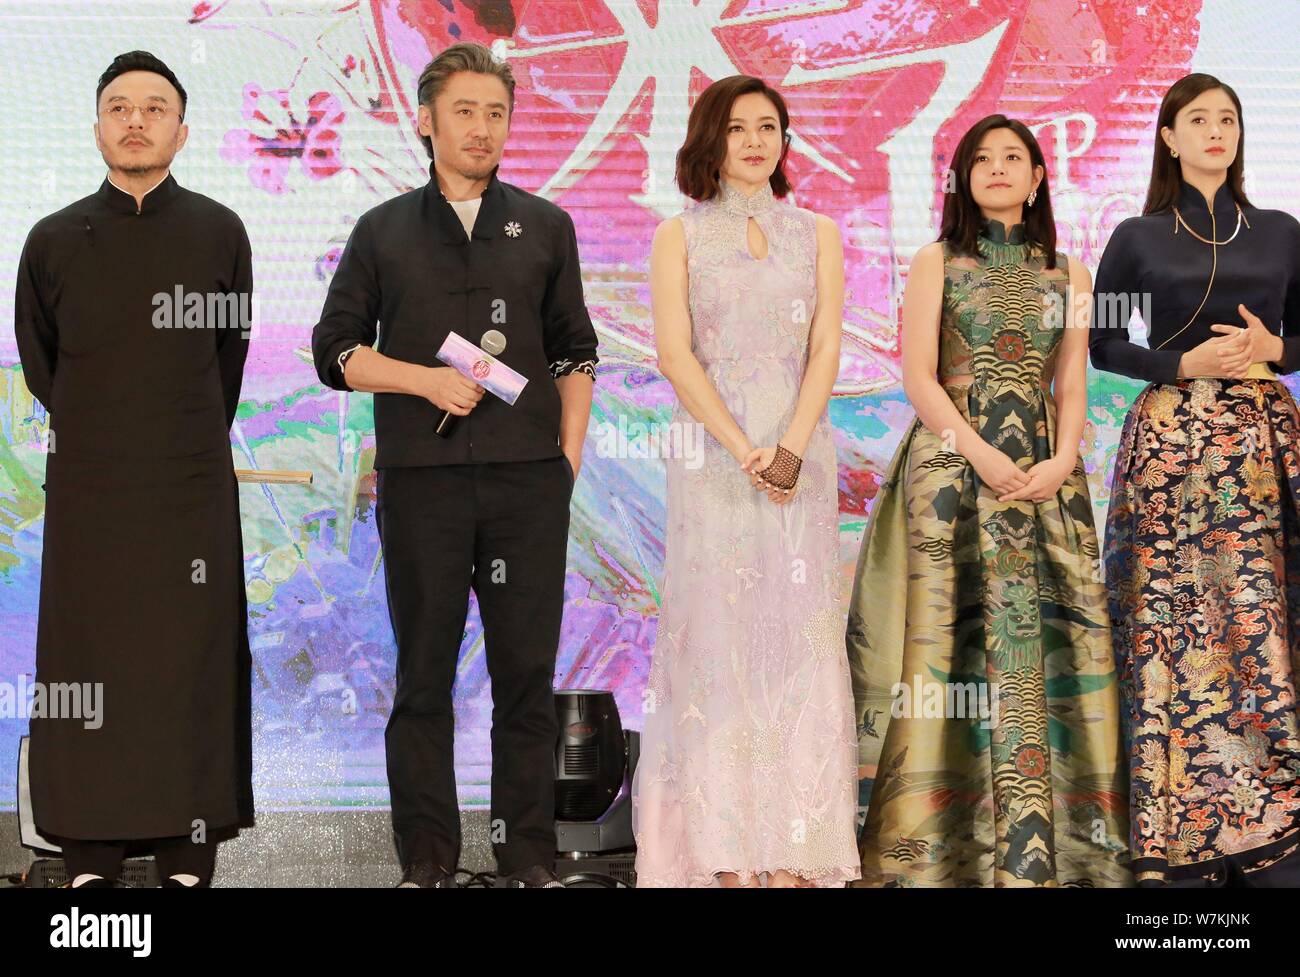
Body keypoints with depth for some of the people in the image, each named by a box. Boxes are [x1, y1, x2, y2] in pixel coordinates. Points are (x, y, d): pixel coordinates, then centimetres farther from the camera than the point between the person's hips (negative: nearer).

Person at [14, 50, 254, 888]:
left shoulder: (218, 233, 0)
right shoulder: (54, 241, 2)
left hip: (193, 490, -1)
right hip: (87, 491, 1)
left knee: (193, 669, 2)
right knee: (85, 672, 3)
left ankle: (190, 860, 9)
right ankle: (90, 859, 11)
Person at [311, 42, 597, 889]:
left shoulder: (545, 227, 12)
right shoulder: (384, 232, 9)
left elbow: (574, 352, 14)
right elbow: (336, 349, 7)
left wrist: (569, 453, 4)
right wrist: (425, 380, -7)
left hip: (529, 478, 1)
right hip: (421, 478, -1)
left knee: (528, 673, 2)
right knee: (424, 674, 3)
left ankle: (529, 859, 9)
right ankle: (427, 862, 9)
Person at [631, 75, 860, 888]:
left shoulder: (817, 234, 12)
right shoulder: (680, 237, 6)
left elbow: (825, 350, 3)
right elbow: (675, 354, -3)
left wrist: (789, 449, -12)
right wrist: (745, 451, -14)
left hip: (801, 450, 2)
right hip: (713, 453, -2)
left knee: (798, 637, 0)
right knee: (718, 636, -3)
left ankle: (795, 851, 3)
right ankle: (725, 852, -1)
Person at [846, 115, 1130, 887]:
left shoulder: (1068, 275, 14)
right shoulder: (938, 263, 7)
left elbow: (1072, 386, 10)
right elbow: (918, 376, -2)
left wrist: (1059, 462, -9)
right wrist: (983, 456, -13)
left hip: (1044, 472, 3)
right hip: (953, 467, -2)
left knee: (1053, 635, -4)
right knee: (964, 637, -7)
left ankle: (1056, 841, 0)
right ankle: (947, 843, -5)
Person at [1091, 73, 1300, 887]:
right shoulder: (1138, 237, 6)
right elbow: (1104, 344, 5)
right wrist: (1185, 364, -10)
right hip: (1171, 438, -2)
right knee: (1176, 626, -5)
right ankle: (1178, 839, 1)